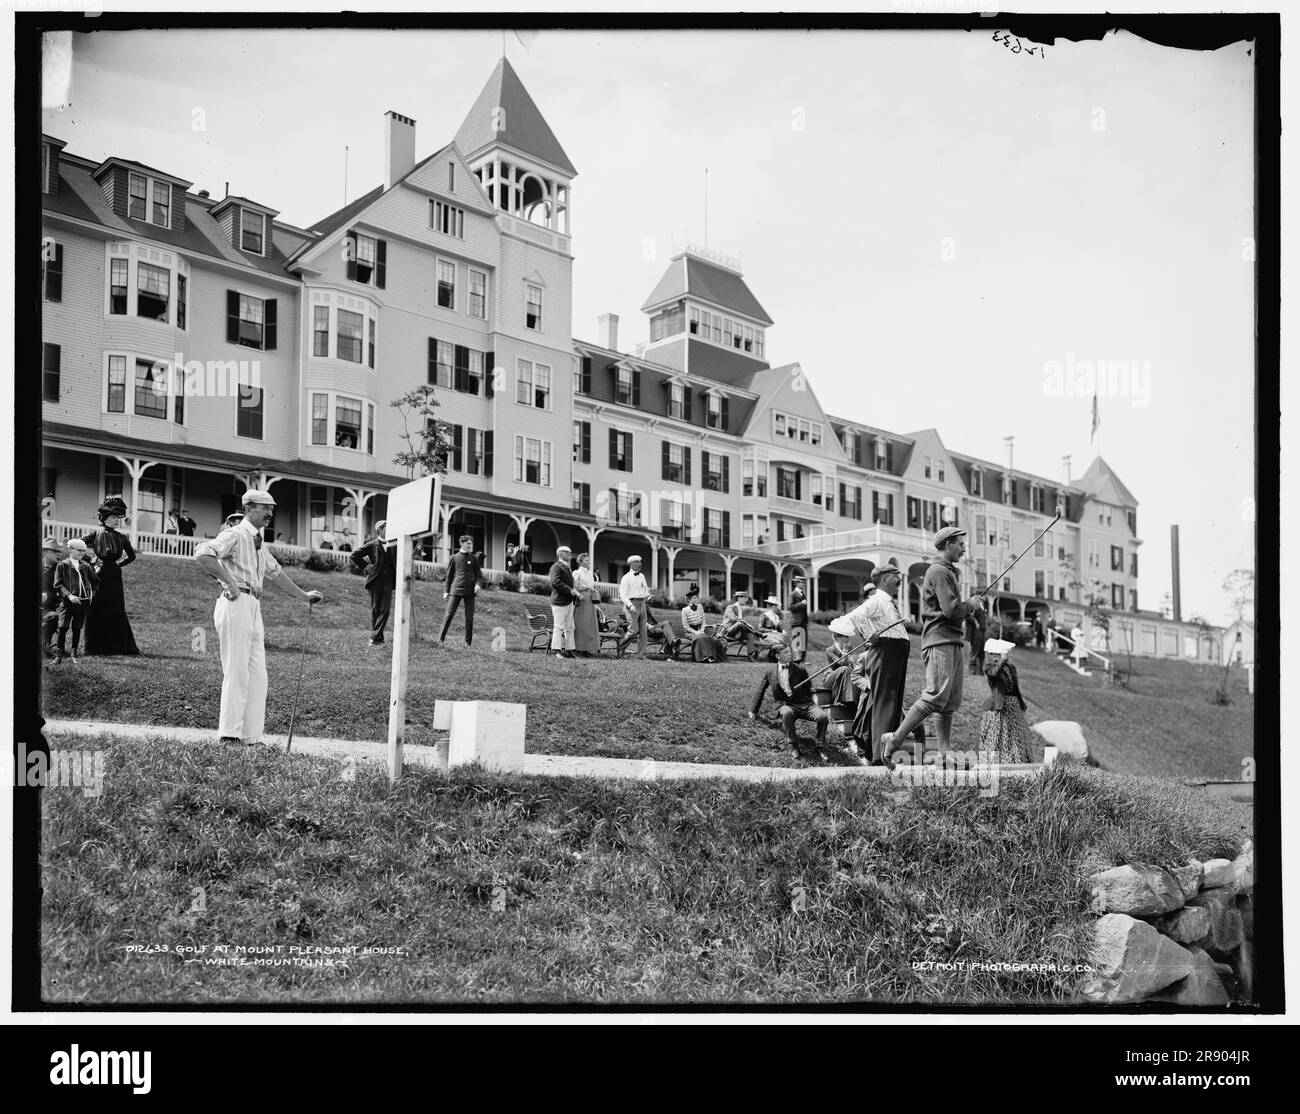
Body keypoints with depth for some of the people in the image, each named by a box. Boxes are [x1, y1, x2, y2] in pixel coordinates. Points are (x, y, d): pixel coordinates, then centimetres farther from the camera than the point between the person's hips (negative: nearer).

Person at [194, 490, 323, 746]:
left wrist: (303, 595, 37)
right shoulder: (235, 535, -6)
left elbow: (275, 572, 33)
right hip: (236, 603, -9)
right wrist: (229, 580, -21)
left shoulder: (259, 544, 22)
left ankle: (250, 737, 10)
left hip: (254, 609, 9)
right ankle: (229, 734, -5)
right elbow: (202, 553, -20)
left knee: (257, 675, 7)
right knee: (237, 672, -9)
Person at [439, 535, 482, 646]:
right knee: (449, 614, -6)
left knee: (469, 616, 2)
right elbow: (449, 575, 11)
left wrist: (477, 584, -9)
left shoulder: (473, 559, 9)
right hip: (456, 590, -1)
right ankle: (441, 638, -2)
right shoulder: (454, 558, 6)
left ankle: (468, 641, 9)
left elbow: (479, 574, 11)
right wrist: (446, 591, 8)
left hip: (469, 591, 1)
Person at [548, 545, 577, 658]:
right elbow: (555, 582, -20)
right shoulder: (556, 567, -7)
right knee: (559, 626, -9)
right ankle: (555, 650, -6)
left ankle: (568, 649, 11)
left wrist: (574, 594, 12)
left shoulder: (566, 568, 24)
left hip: (569, 602, 9)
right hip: (560, 601, -9)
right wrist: (570, 591, -20)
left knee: (569, 627, 8)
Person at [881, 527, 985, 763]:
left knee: (951, 702, 6)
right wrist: (970, 605, 0)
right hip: (940, 641, -11)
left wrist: (971, 604, 10)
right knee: (936, 697, -18)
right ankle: (894, 738, -16)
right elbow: (950, 610, -17)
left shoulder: (951, 572, 25)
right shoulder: (939, 571, -8)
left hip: (952, 642, 11)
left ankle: (945, 752, 6)